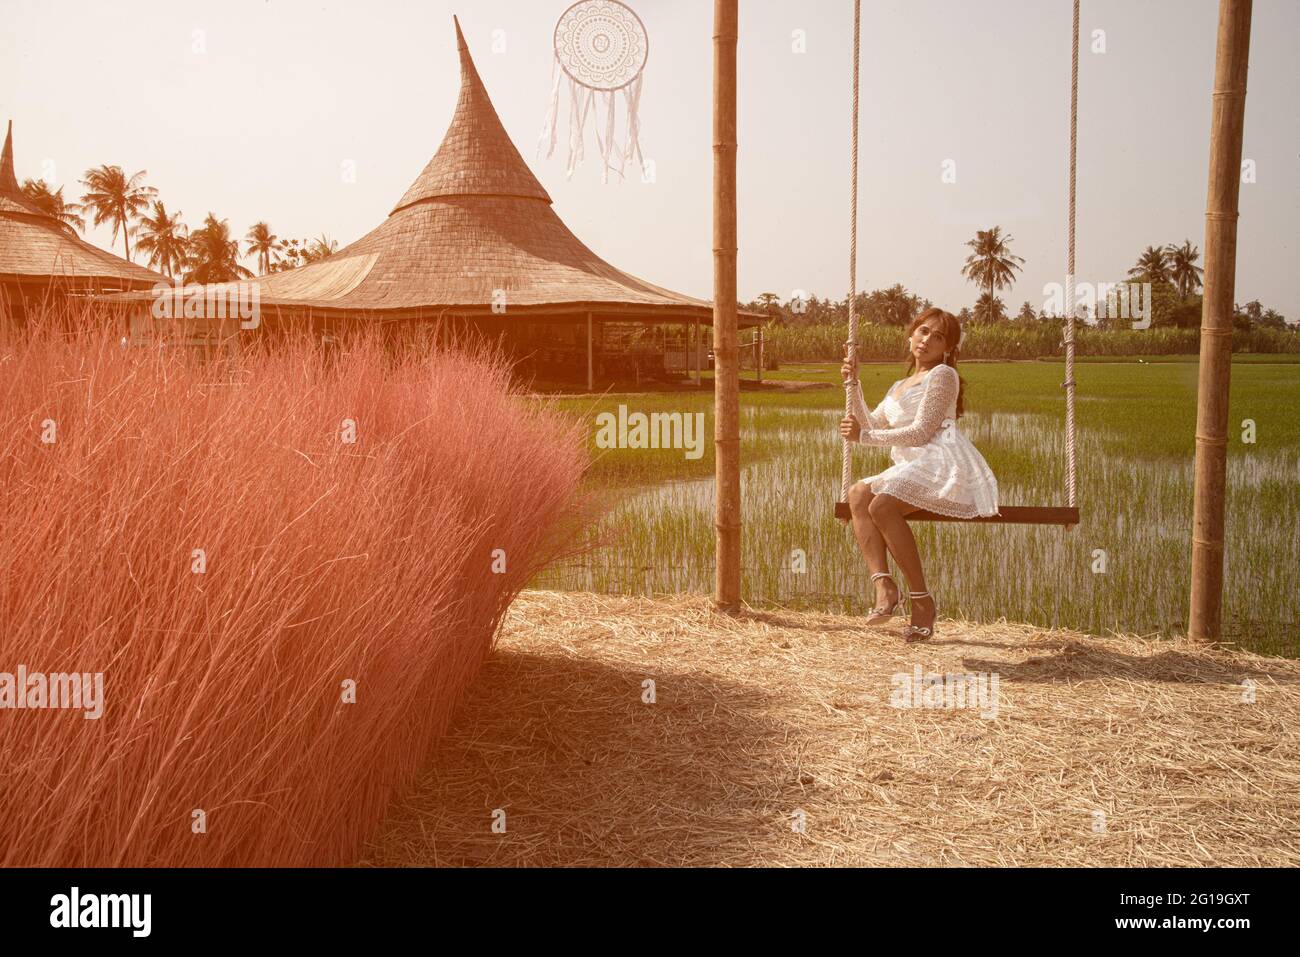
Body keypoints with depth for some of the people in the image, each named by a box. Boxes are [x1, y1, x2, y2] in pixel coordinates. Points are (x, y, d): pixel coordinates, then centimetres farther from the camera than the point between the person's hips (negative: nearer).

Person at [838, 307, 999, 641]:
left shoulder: (943, 374, 3)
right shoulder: (899, 387, 30)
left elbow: (921, 432, -9)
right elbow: (872, 424, 21)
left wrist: (863, 436, -10)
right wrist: (854, 383, 15)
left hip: (943, 464, -8)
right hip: (911, 468, 8)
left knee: (882, 505, -29)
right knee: (858, 494, -16)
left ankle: (922, 600, -23)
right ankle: (883, 582, -30)